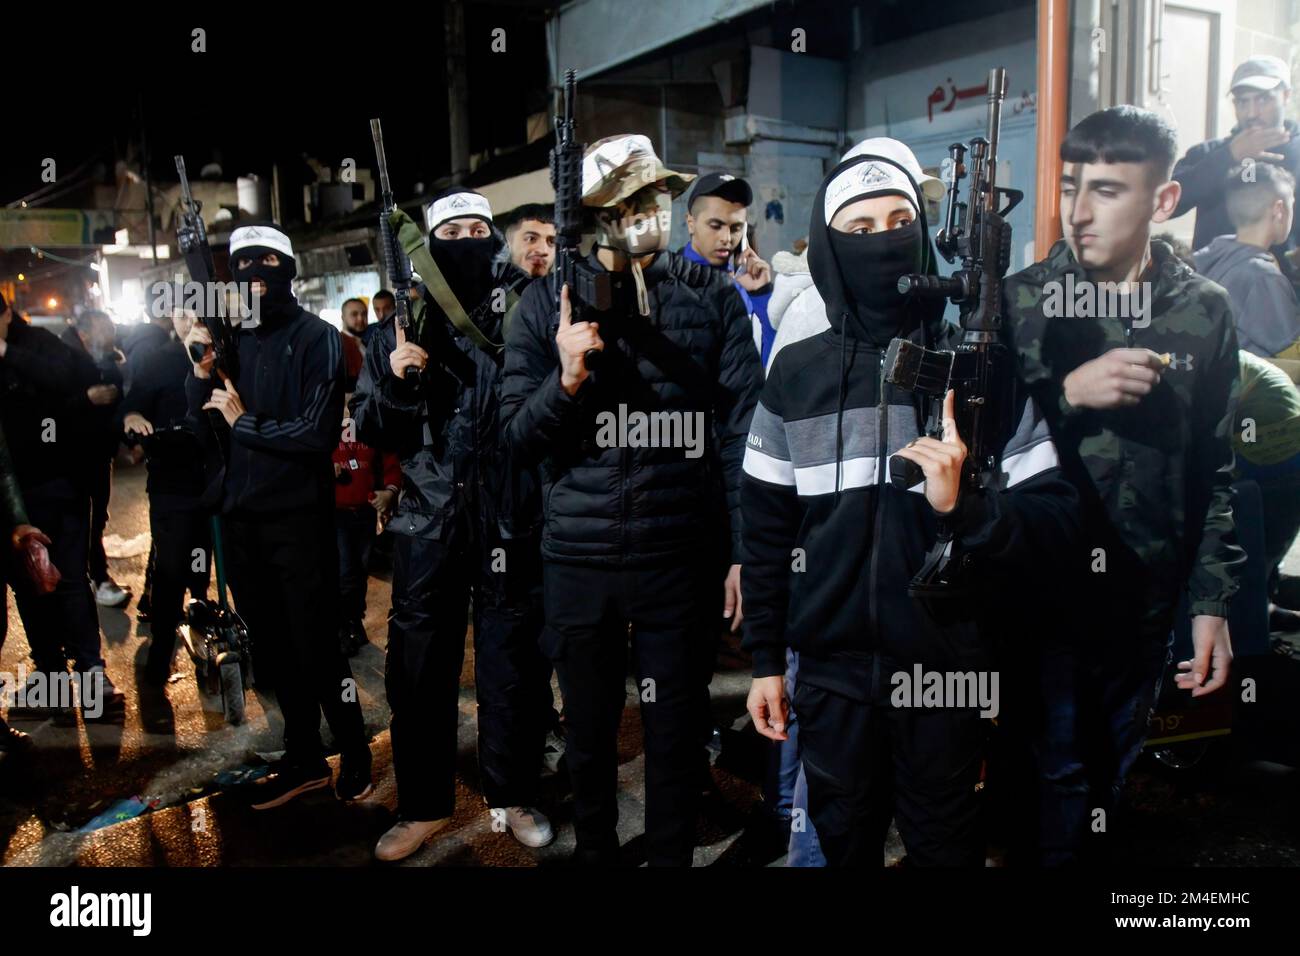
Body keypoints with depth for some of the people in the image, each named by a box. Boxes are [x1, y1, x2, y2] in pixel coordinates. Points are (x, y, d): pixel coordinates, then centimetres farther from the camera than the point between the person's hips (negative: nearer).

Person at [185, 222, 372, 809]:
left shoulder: (316, 337, -7)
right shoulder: (233, 341, 10)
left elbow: (318, 433, -16)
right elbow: (206, 428, 5)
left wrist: (244, 422, -9)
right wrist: (201, 370, -9)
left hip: (299, 518, -6)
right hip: (242, 518, 6)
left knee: (316, 650, 0)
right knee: (272, 650, 14)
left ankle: (355, 757, 20)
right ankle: (303, 761, 30)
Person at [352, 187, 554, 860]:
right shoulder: (401, 325, 8)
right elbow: (368, 428, 8)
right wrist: (396, 382, -10)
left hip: (511, 520, -2)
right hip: (428, 523, 2)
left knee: (513, 667, 9)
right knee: (418, 671, 10)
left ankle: (512, 797, 29)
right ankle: (424, 805, 28)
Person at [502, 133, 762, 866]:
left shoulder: (713, 297, 0)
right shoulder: (546, 303, 1)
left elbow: (743, 429, -2)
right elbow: (519, 437, 1)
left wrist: (746, 551, -6)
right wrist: (567, 378, -18)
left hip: (680, 555, -1)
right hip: (578, 557, 1)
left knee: (677, 734, 12)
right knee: (590, 732, 17)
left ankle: (672, 858, 33)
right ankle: (594, 852, 40)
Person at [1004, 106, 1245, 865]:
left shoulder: (1205, 310, 2)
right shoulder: (1022, 300, -4)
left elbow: (1215, 471, 6)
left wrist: (1213, 600, 3)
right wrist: (1067, 392, -20)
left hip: (1146, 597, 2)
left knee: (1112, 775, 15)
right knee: (1057, 778, 4)